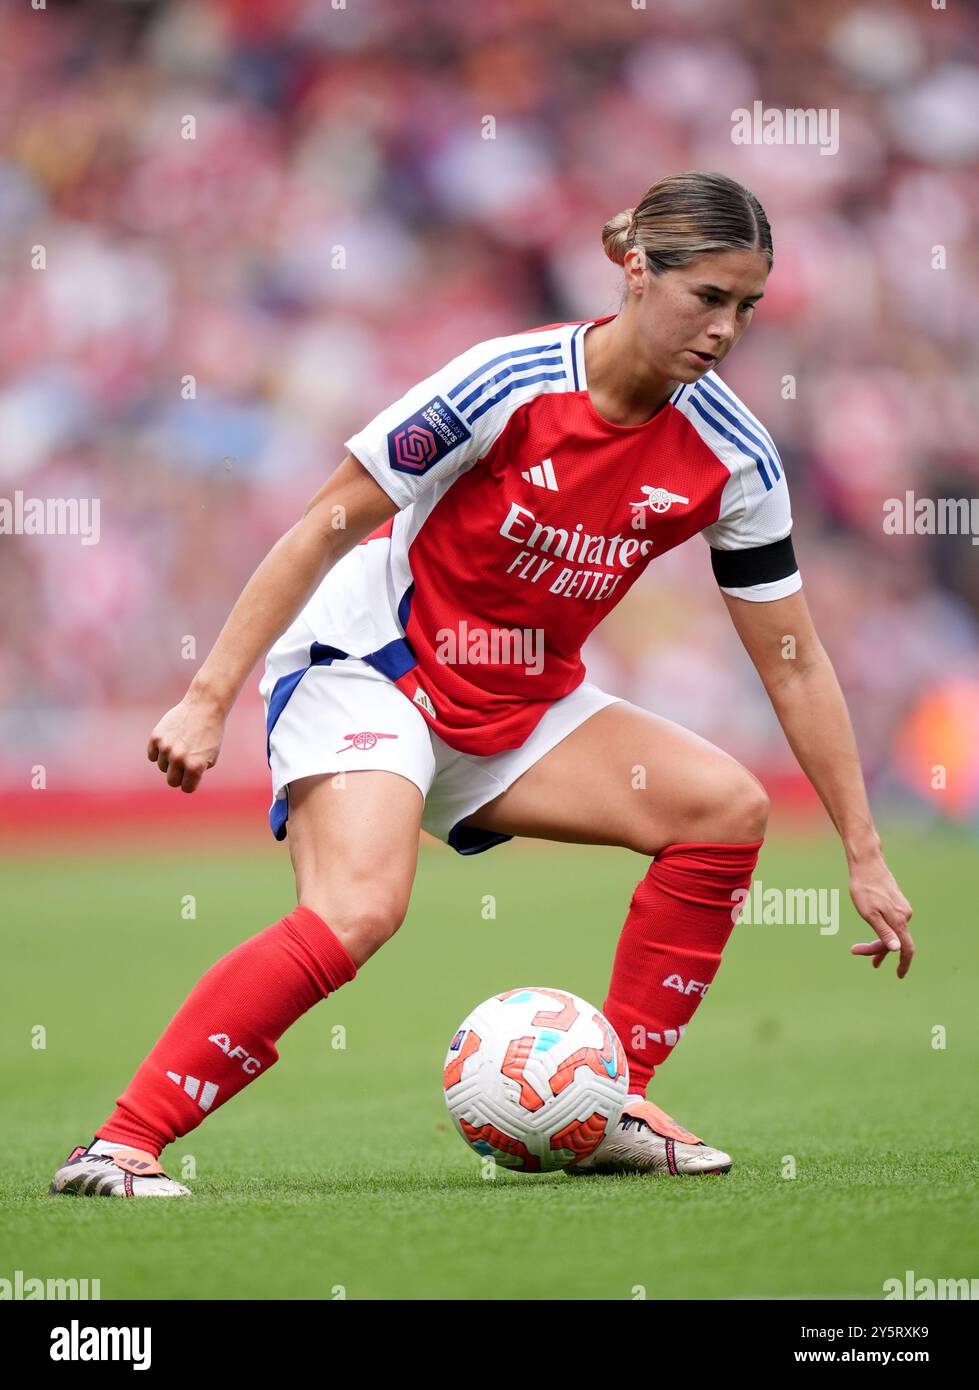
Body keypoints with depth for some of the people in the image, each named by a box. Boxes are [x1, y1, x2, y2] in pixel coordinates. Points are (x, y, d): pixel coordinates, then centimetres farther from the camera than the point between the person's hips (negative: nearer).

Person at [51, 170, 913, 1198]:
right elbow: (325, 528, -15)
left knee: (727, 807, -10)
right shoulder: (512, 383, -22)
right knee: (357, 913, -30)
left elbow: (794, 664, 1)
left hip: (522, 705, 6)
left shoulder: (730, 458, -8)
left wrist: (864, 854, 1)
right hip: (371, 662, -6)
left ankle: (611, 1110, 1)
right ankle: (119, 1145, -26)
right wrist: (208, 698, -18)